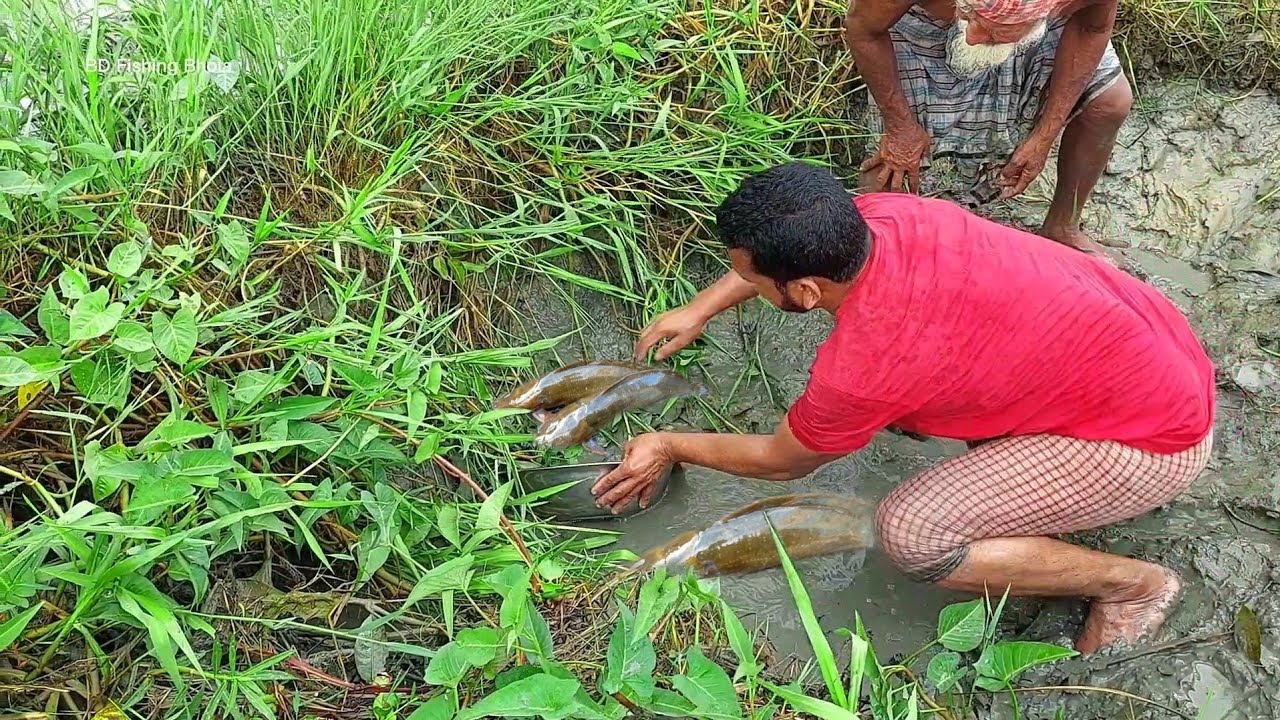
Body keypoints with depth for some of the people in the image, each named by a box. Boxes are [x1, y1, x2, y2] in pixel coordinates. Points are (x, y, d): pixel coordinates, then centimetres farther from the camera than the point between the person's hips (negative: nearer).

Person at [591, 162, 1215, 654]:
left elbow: (782, 461, -7)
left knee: (910, 533, -16)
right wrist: (702, 307, 15)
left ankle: (1136, 585, 4)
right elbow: (791, 249, 13)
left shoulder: (862, 366, -30)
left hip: (1161, 438, -8)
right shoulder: (878, 213, -12)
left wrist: (670, 448, 6)